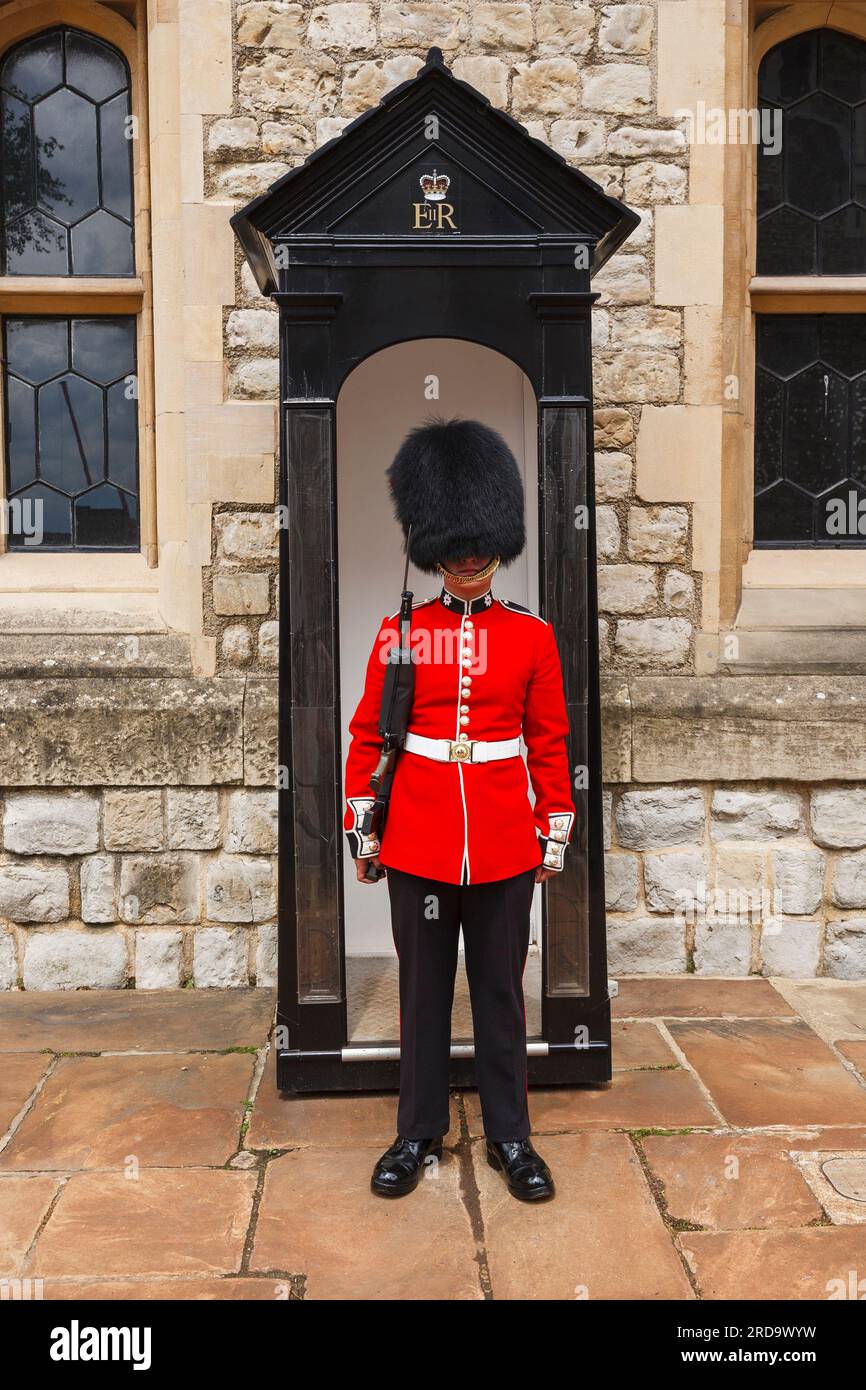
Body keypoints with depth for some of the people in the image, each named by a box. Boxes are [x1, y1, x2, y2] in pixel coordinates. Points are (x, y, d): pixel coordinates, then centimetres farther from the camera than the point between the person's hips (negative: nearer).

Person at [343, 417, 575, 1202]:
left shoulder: (532, 635, 1)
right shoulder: (399, 631, 0)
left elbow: (551, 744, 4)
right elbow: (367, 737, 4)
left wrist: (556, 836, 4)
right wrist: (360, 830, 4)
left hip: (505, 844, 0)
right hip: (418, 841, 0)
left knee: (501, 991, 11)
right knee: (424, 989, 12)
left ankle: (511, 1137, 26)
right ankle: (419, 1133, 27)